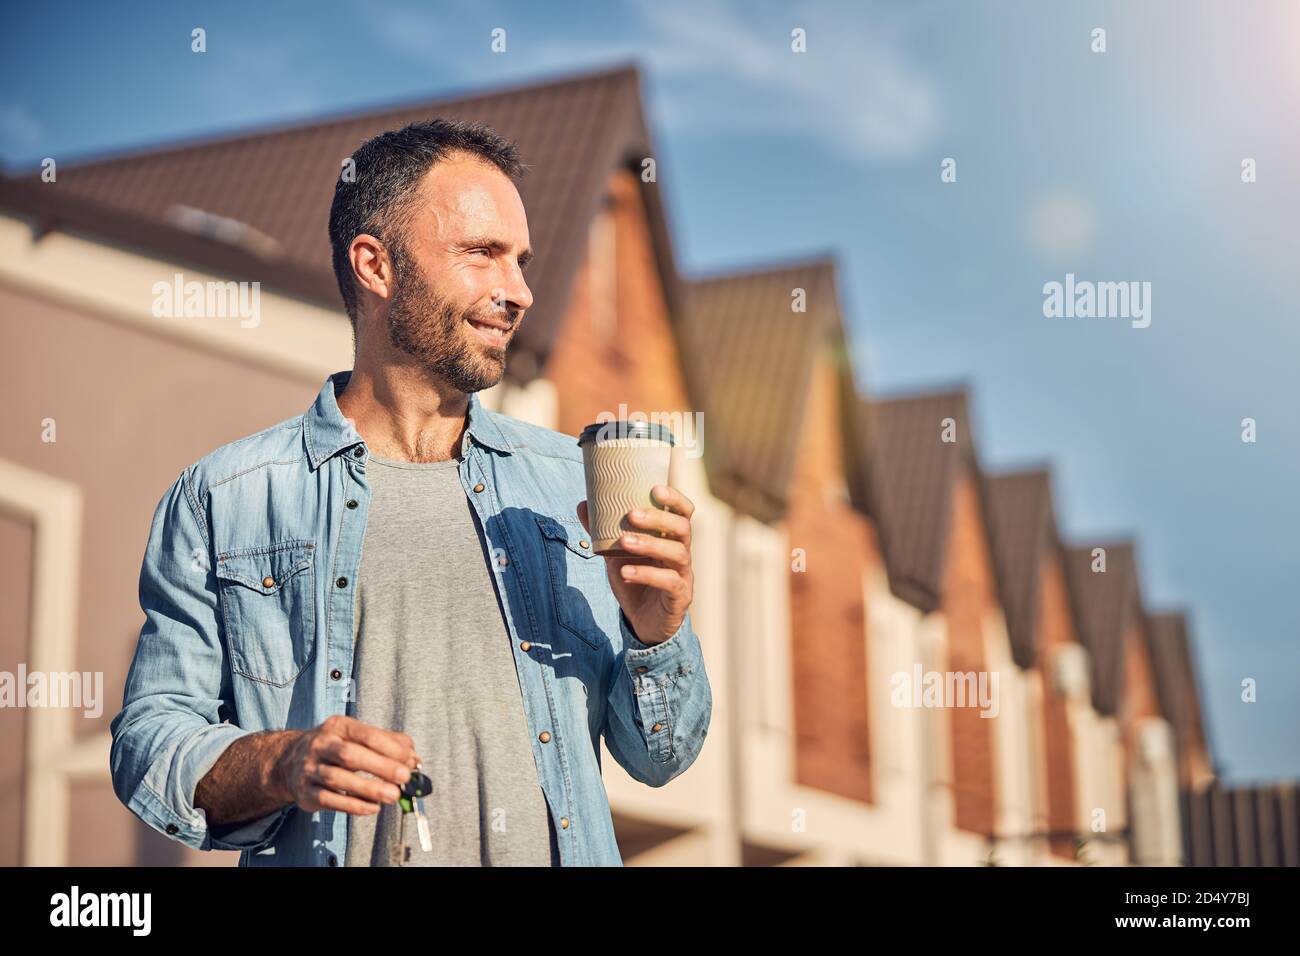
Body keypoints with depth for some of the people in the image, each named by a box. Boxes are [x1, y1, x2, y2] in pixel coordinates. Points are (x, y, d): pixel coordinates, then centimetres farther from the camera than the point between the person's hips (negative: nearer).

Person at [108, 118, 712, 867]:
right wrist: (280, 766, -15)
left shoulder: (576, 484, 8)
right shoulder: (223, 499, 2)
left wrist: (657, 636, -7)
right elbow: (149, 743, 1)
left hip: (558, 849, 2)